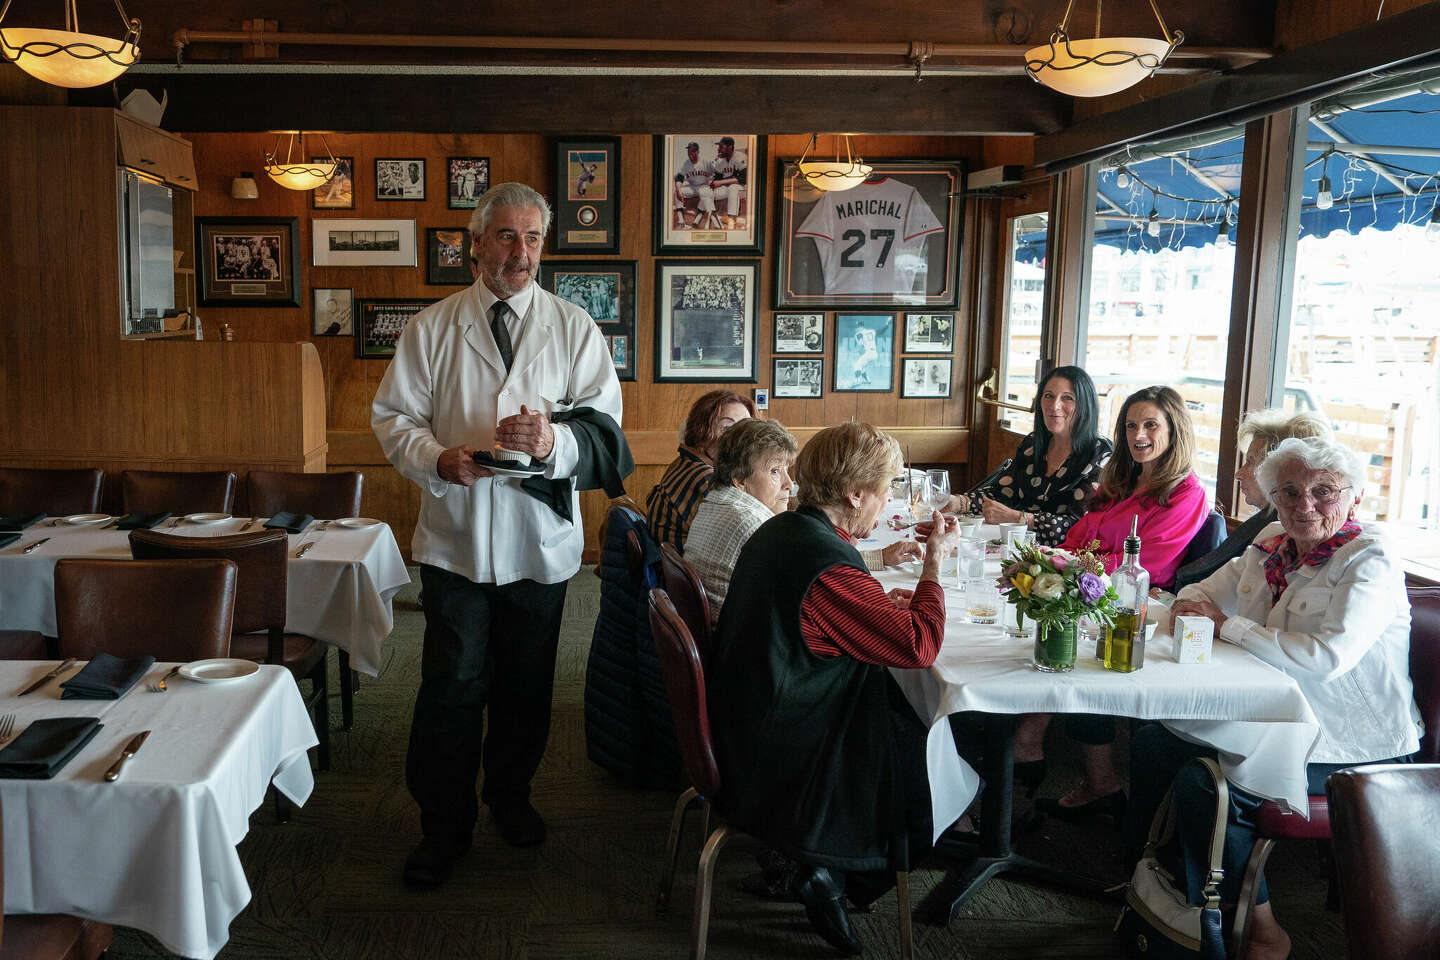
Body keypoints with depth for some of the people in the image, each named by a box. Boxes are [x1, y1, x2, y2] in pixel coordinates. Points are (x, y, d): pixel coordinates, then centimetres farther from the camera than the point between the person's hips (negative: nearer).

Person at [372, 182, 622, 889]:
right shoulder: (432, 327, 4)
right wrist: (438, 458, -18)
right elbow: (393, 416, 2)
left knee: (526, 684, 14)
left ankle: (510, 797, 36)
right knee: (452, 686, 2)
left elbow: (604, 424, -3)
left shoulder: (573, 327, 4)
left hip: (540, 539, 1)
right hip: (455, 537, -1)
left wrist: (553, 443, -23)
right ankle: (443, 827, 18)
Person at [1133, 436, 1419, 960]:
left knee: (1203, 782, -23)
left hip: (1348, 749, -8)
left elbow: (1328, 656, -31)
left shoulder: (1371, 563, -16)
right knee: (1151, 743, 2)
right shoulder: (1273, 543, 6)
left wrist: (1227, 625, -22)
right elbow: (1207, 590, 18)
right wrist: (1189, 605, -9)